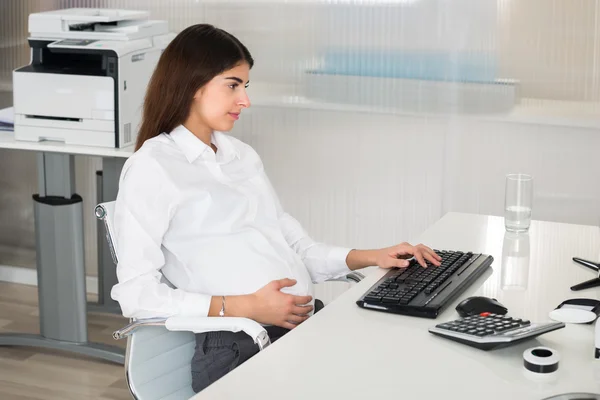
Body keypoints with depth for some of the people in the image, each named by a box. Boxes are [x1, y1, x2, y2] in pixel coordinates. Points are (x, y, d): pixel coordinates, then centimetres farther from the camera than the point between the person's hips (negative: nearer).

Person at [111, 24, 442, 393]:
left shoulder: (243, 155, 21)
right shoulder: (151, 167, -1)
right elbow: (136, 294, -8)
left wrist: (371, 257, 9)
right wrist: (246, 307, -15)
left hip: (306, 328, 7)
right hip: (237, 346, -7)